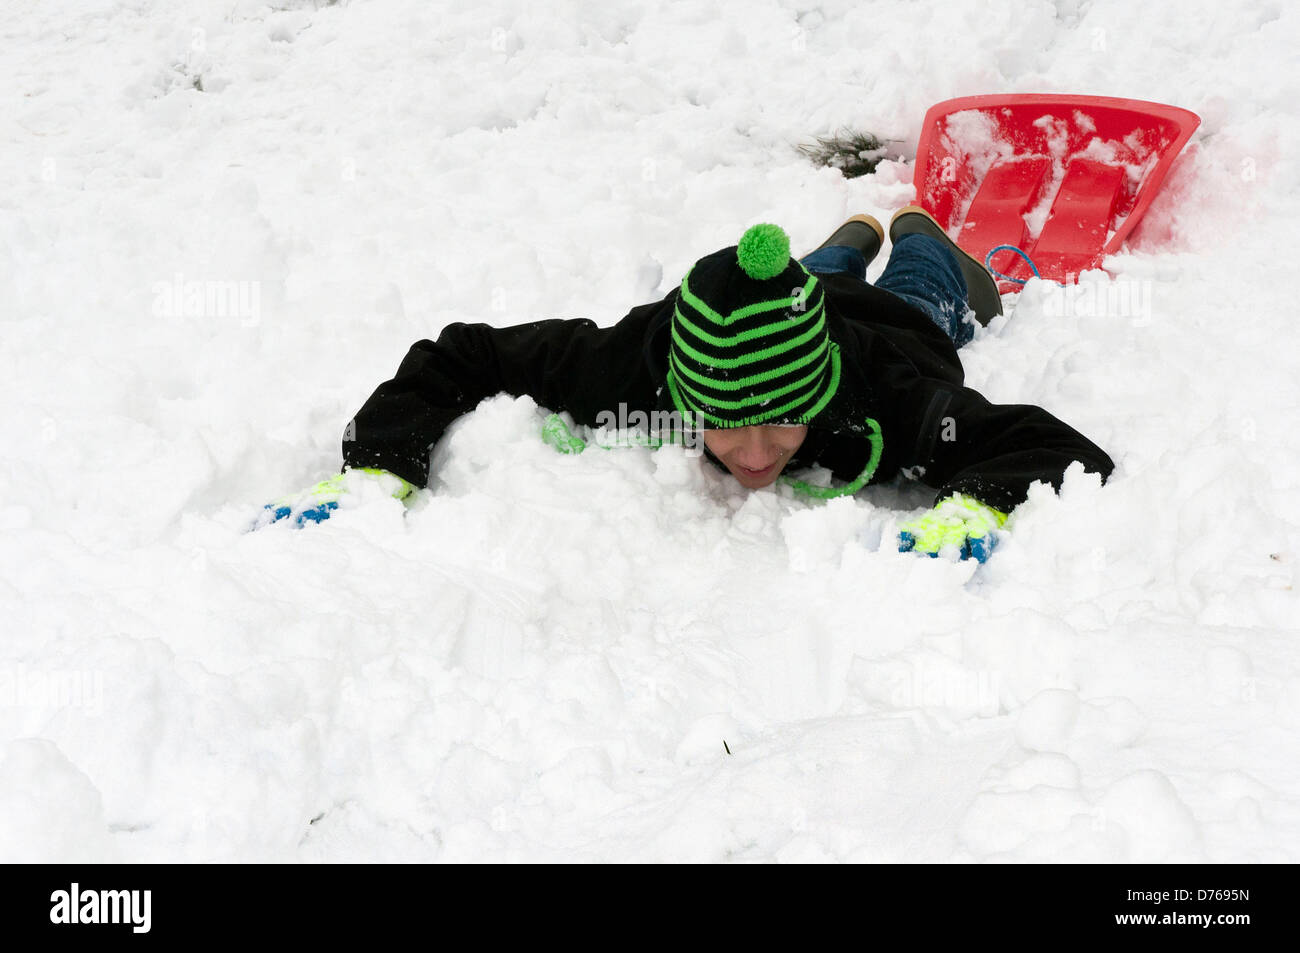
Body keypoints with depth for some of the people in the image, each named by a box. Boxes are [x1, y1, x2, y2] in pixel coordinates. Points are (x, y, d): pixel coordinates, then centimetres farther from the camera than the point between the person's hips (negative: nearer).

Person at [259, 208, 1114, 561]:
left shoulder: (884, 392, -51)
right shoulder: (643, 363, -48)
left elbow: (1073, 457, -53)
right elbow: (458, 358, -39)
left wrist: (972, 513, -72)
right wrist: (378, 475, -54)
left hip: (898, 325, -1)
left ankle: (923, 240, 68)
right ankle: (853, 242, 70)